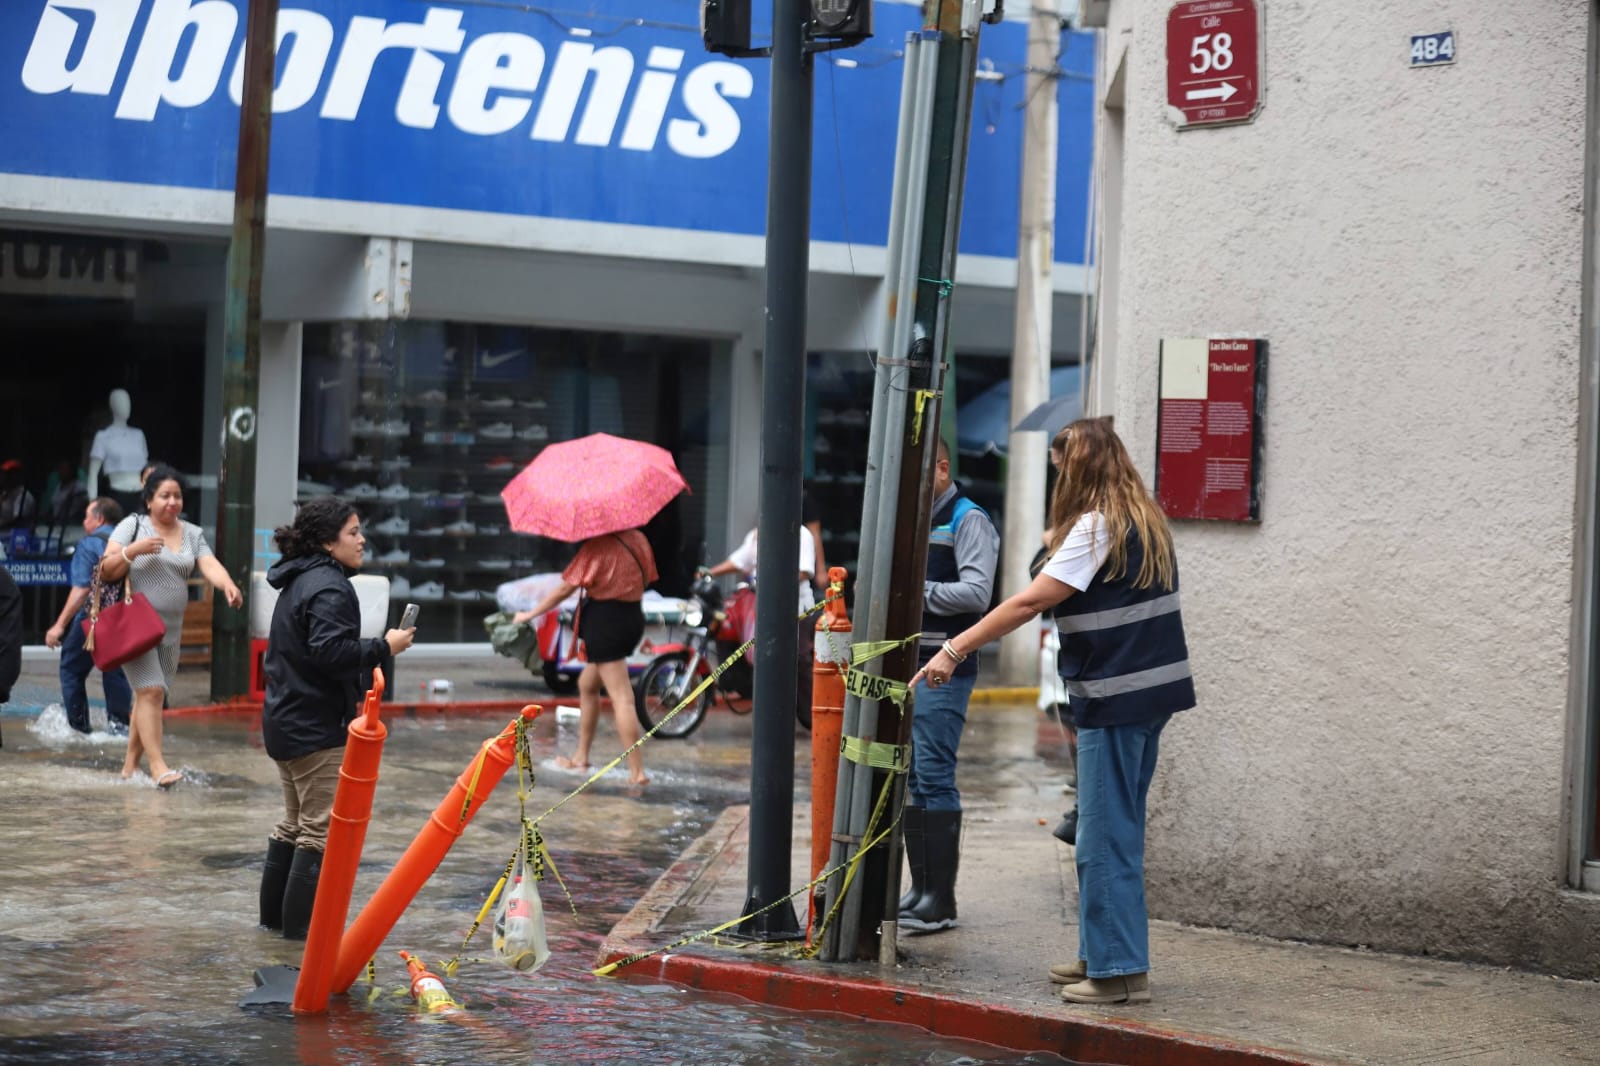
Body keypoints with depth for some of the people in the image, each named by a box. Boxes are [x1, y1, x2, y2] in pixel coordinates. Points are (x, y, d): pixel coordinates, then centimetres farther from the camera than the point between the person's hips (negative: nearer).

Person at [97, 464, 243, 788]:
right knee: (150, 691, -15)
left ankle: (130, 764, 19)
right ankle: (157, 765, -19)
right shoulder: (132, 526, -2)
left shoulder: (193, 534, 10)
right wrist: (133, 550, -21)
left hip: (171, 628, 5)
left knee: (150, 696, 9)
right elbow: (106, 572, -4)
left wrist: (228, 585, -27)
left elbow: (210, 566, -6)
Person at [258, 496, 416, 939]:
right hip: (317, 729, -10)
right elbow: (330, 651, -29)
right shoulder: (328, 587, -18)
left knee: (294, 824, 19)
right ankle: (302, 924, 0)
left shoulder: (298, 581, 13)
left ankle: (275, 914, 26)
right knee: (323, 829, -3)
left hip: (286, 721, 10)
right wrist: (384, 648, -19)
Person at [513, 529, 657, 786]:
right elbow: (646, 578, 15)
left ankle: (637, 771, -14)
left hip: (605, 621, -8)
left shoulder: (597, 547, -15)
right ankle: (581, 756, 29)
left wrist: (529, 615, 0)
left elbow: (565, 589, -11)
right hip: (633, 617, 8)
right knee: (587, 685, 23)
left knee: (621, 698, -10)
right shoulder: (637, 539, 5)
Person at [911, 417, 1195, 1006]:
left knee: (1106, 836, -5)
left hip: (1116, 695, -9)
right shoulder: (1145, 520, 13)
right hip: (1150, 690, 9)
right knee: (1116, 829, 16)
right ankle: (1102, 953, 23)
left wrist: (953, 650, -18)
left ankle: (1119, 969, -4)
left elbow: (1029, 602, -19)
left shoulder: (1099, 526, -14)